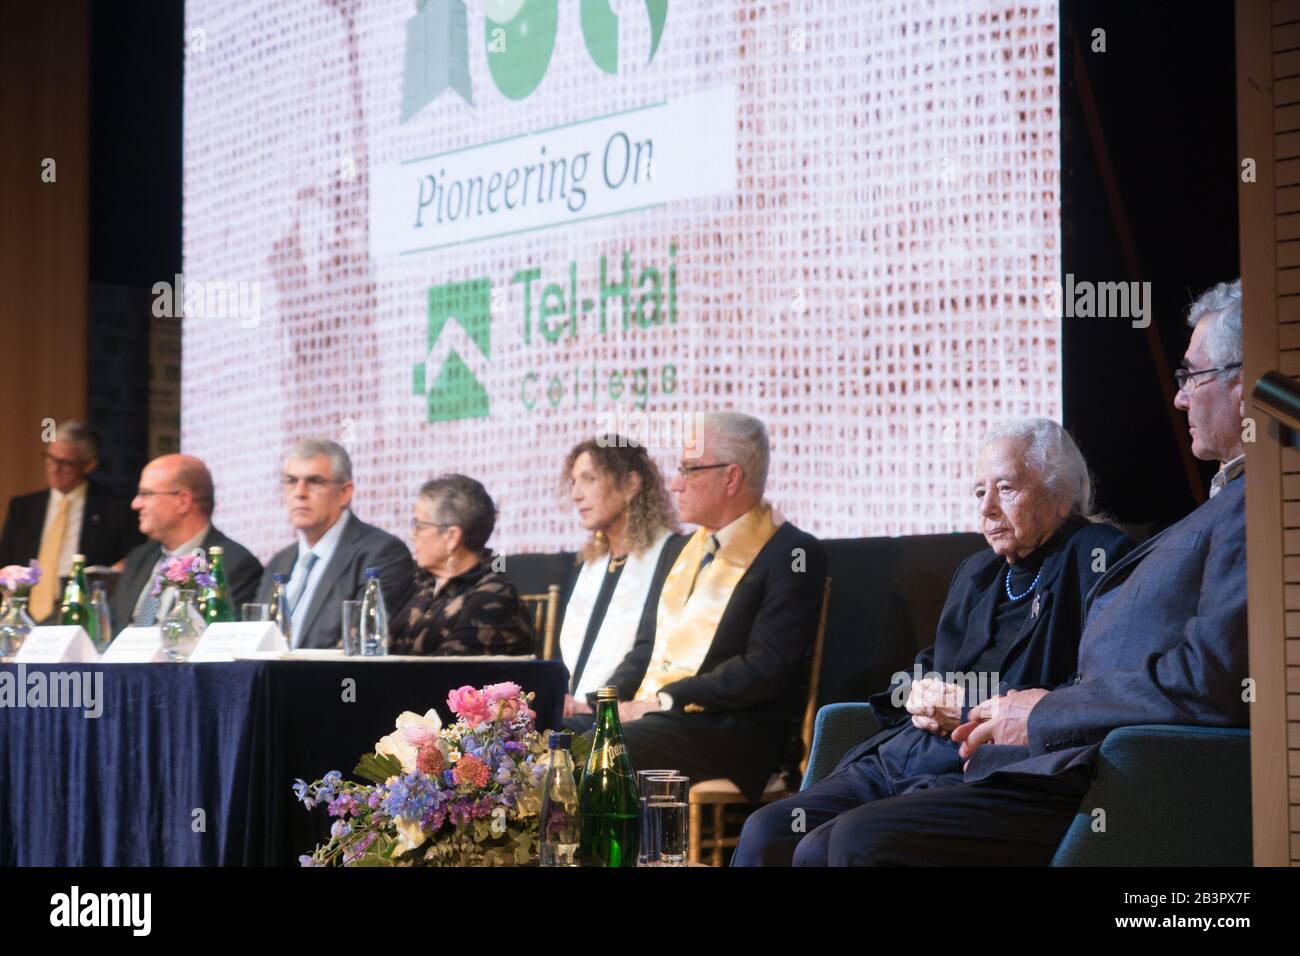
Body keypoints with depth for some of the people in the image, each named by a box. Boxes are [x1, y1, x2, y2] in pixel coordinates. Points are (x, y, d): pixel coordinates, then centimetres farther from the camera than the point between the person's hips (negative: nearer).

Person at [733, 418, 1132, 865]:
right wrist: (917, 693, 6)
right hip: (892, 759, 8)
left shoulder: (1097, 558, -2)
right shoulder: (977, 570, 25)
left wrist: (972, 709, -13)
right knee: (766, 833, -12)